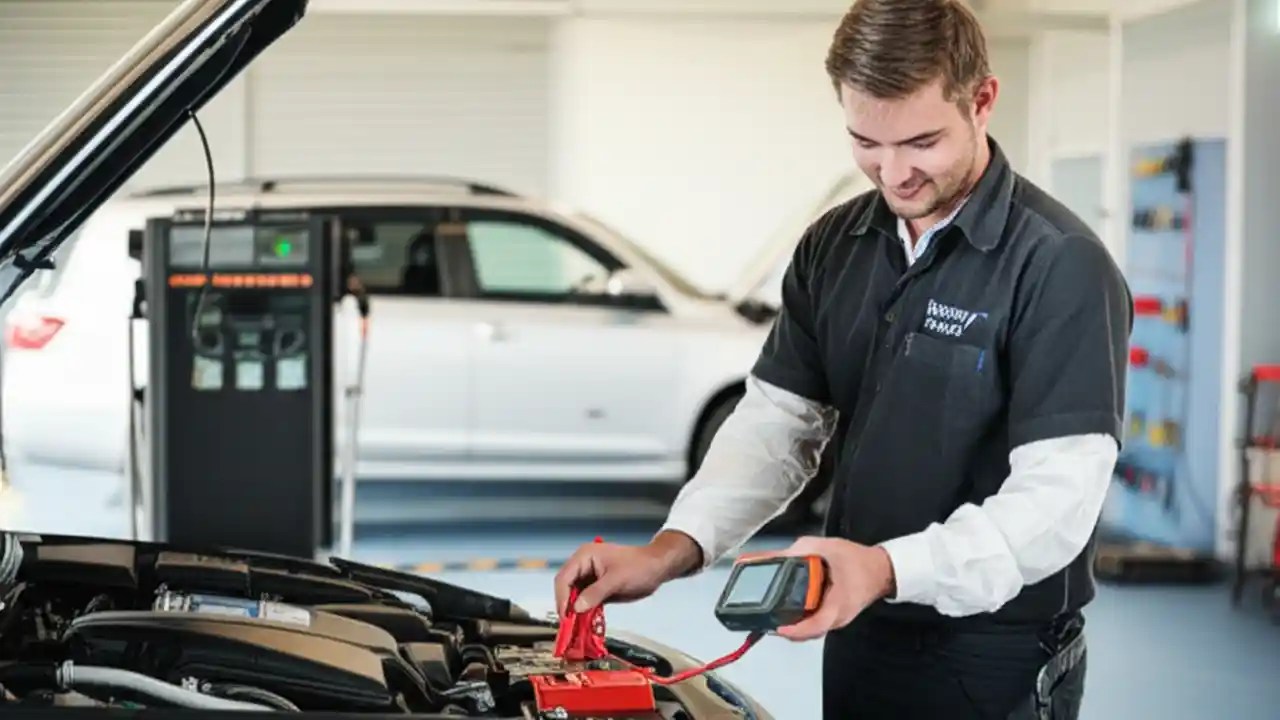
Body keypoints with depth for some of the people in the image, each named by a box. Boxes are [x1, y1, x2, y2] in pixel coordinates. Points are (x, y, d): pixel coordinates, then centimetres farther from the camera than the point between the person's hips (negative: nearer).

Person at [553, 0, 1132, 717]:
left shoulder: (1062, 267, -17)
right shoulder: (833, 247, 5)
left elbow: (1057, 497, -23)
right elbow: (776, 421, 4)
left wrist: (888, 569, -36)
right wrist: (671, 550, -12)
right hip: (857, 641, 6)